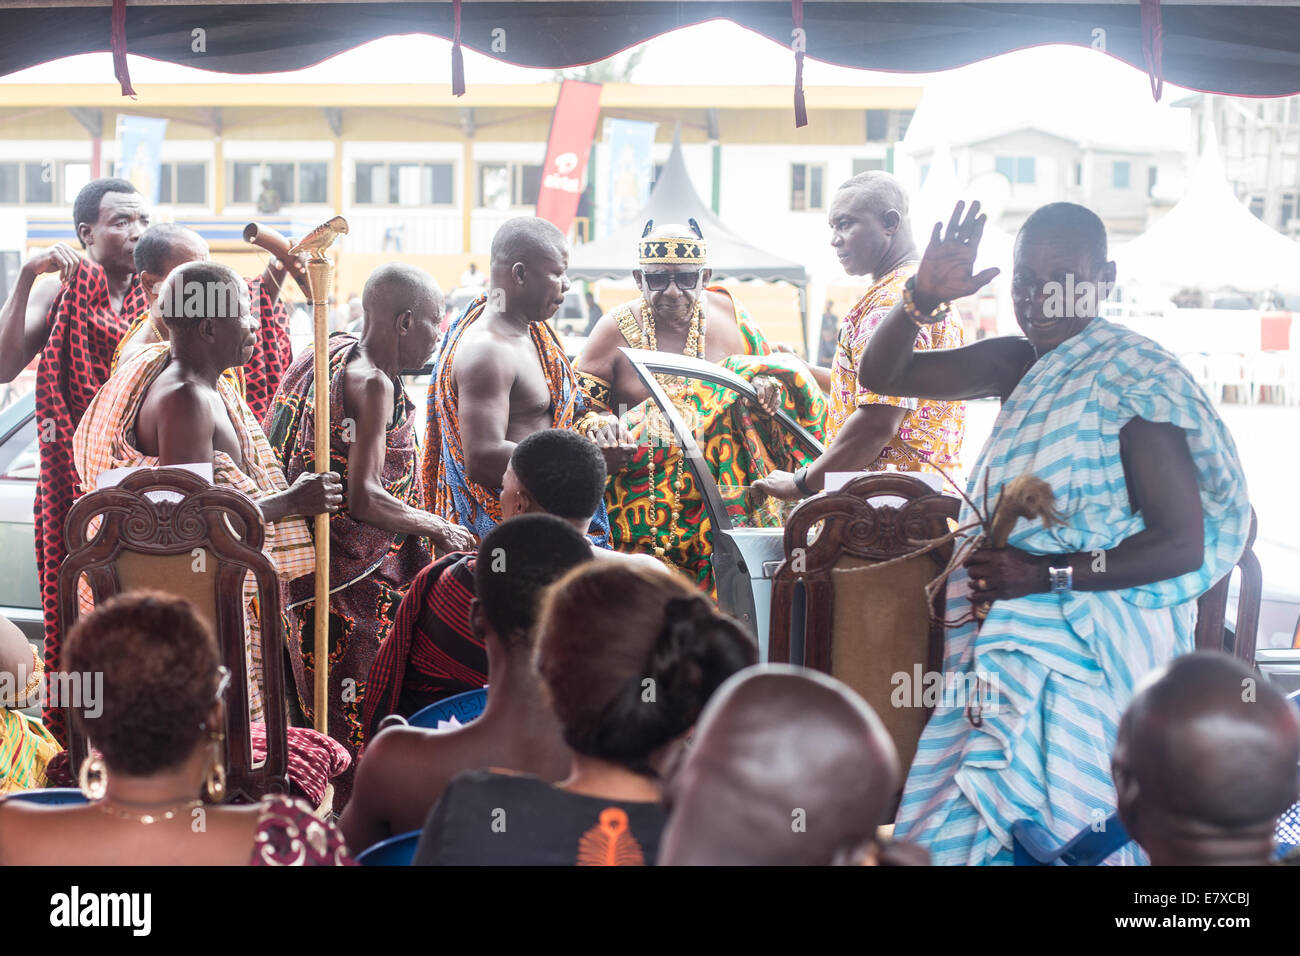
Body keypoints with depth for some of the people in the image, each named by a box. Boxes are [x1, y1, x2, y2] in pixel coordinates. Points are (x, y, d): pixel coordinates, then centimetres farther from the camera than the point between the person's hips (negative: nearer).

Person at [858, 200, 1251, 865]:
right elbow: (881, 376, 7)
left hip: (1084, 654, -7)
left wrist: (1044, 574, -21)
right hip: (1007, 636, 7)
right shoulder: (1019, 364, 8)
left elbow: (1184, 545, -16)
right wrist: (923, 297, -11)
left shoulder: (1136, 378, -13)